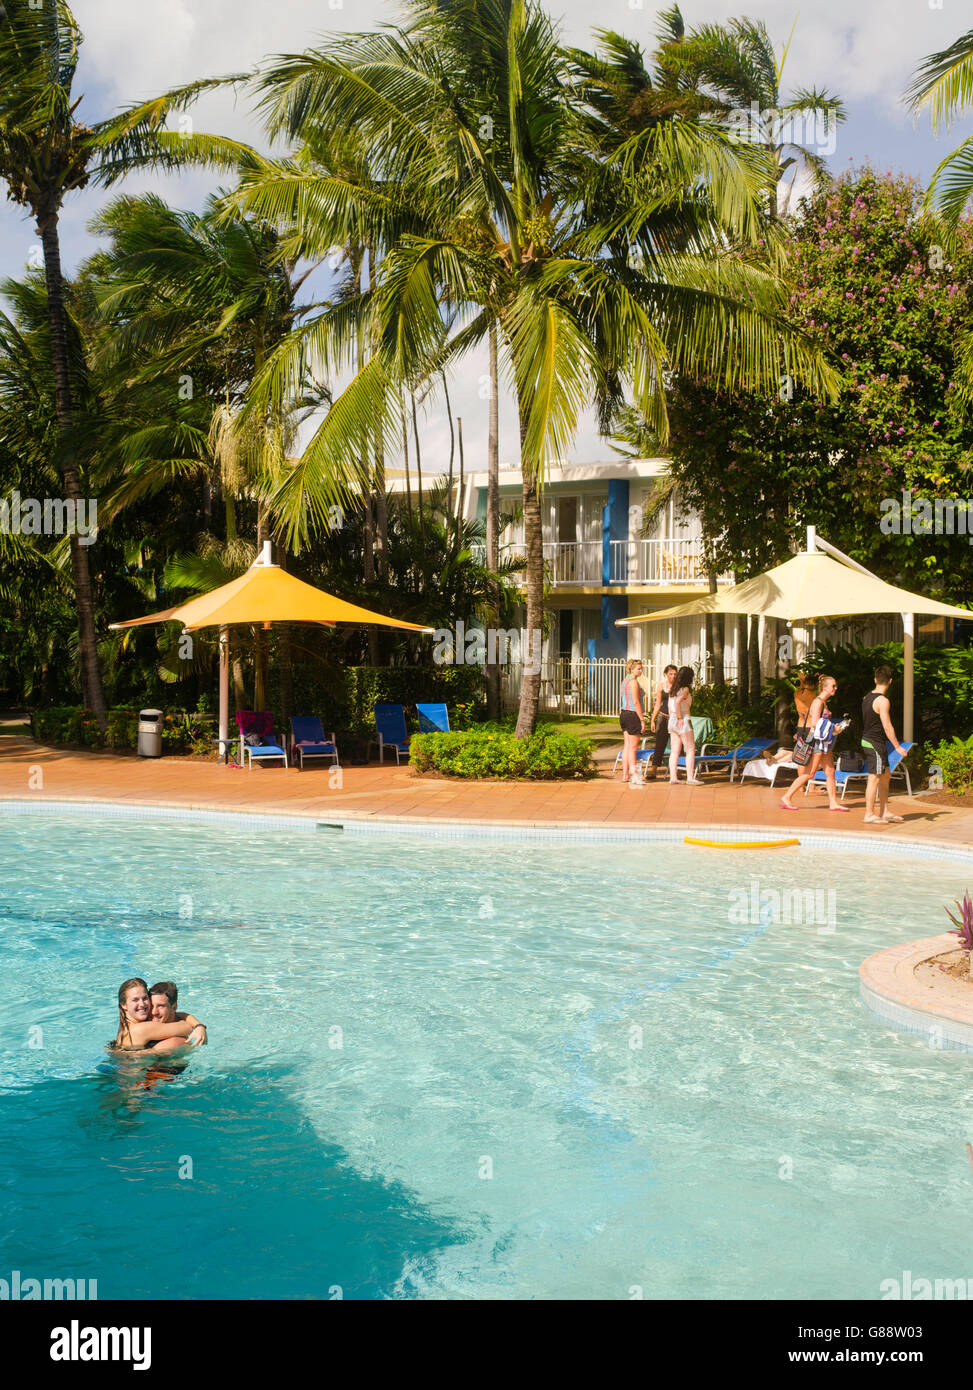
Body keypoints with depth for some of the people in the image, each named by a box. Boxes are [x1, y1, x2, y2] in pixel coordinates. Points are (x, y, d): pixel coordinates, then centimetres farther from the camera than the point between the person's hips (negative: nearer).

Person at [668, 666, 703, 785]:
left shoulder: (674, 689, 13)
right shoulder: (685, 689, -10)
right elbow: (677, 702, -24)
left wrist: (673, 718, 17)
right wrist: (680, 718, -21)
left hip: (672, 721, 8)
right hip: (683, 720, -8)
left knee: (674, 751, 7)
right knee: (691, 750, -2)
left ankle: (673, 777, 3)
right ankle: (690, 777, -6)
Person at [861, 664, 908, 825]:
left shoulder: (868, 697, 10)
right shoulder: (882, 701, -18)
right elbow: (887, 727, -20)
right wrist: (897, 747, -15)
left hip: (867, 739, 9)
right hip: (875, 744, -9)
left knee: (886, 775, 16)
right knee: (874, 779, -4)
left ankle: (884, 812, 20)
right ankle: (869, 815, -1)